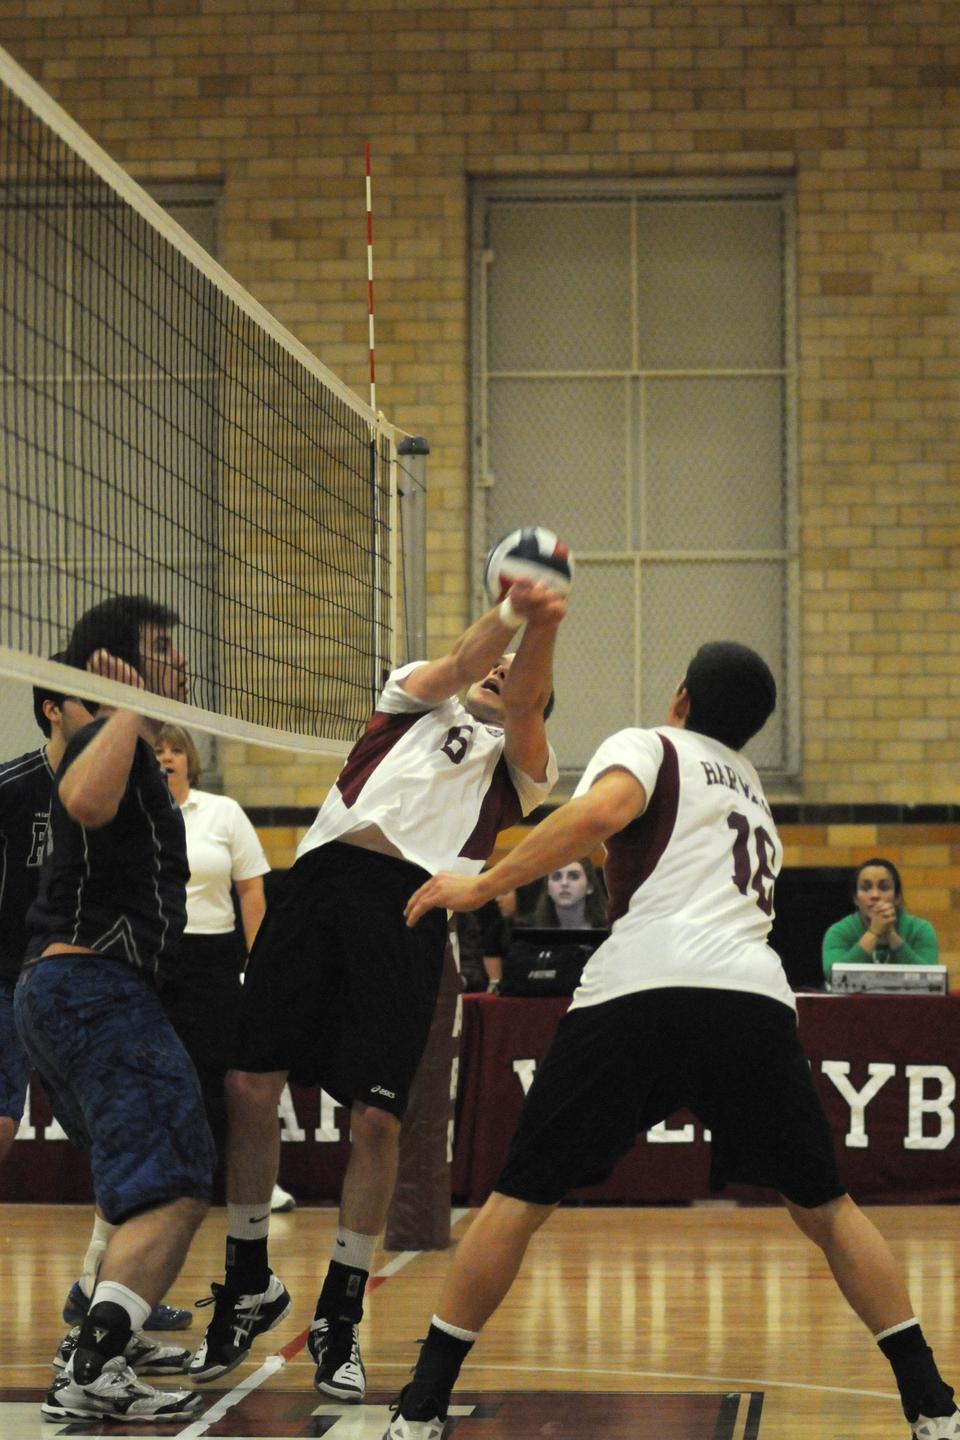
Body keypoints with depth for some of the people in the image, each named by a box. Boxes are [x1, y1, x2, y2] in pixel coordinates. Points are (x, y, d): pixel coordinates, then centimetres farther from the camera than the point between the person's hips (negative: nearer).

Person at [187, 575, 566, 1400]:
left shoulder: (518, 761, 22)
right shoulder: (417, 701, 27)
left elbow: (523, 701, 1)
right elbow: (459, 666, 7)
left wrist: (544, 631, -20)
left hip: (411, 904, -1)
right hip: (325, 873, 2)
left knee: (377, 1116, -8)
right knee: (249, 1087, -4)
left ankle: (341, 1318, 8)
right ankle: (250, 1285, 15)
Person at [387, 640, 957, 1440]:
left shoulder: (648, 745, 13)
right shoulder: (752, 788, 32)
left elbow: (606, 808, -7)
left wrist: (481, 886, -5)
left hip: (639, 991, -4)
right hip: (756, 995, 4)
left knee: (520, 1199, 7)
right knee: (825, 1207, 19)